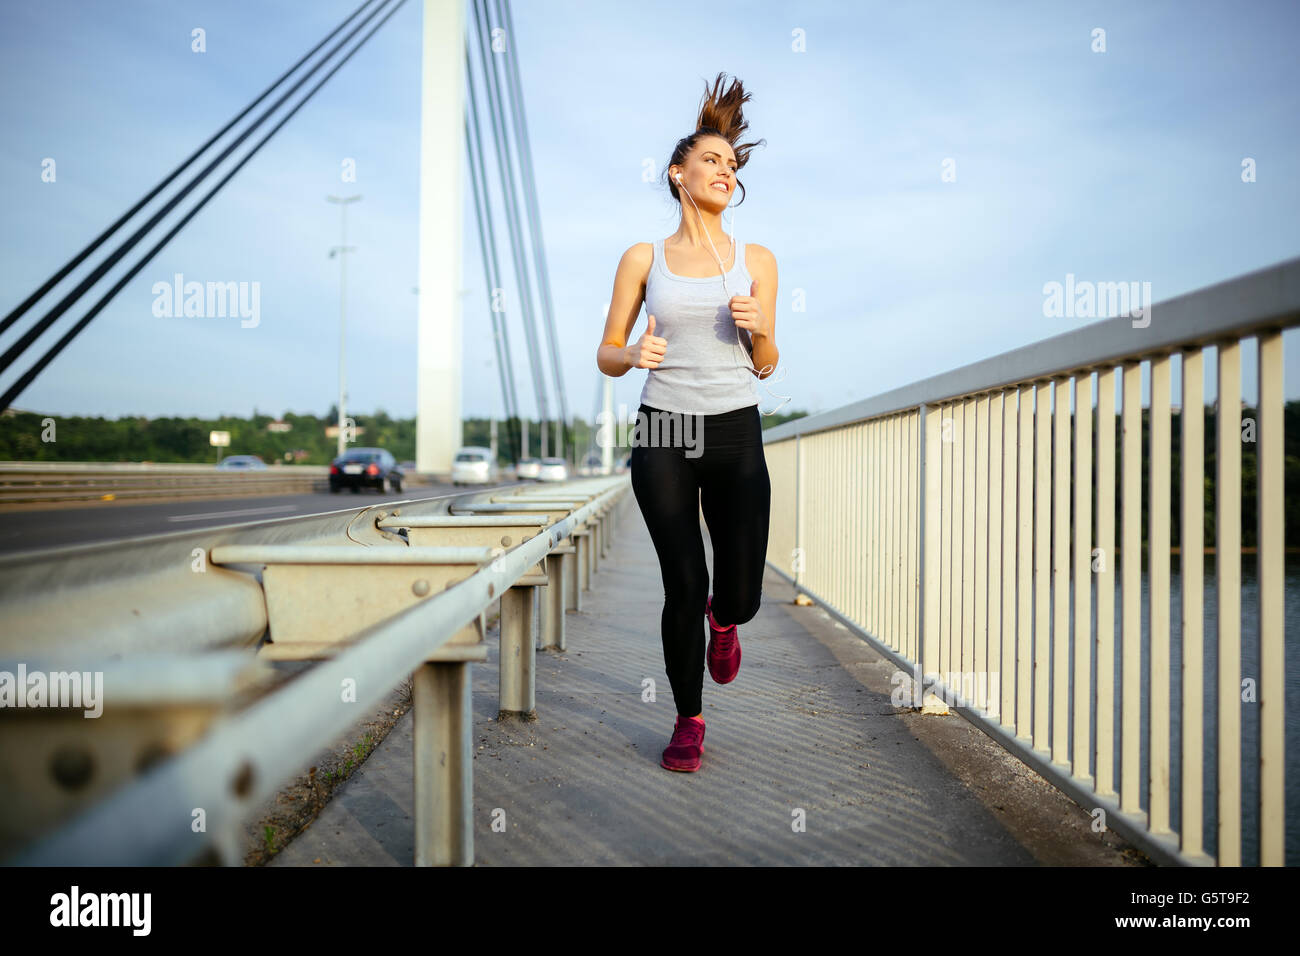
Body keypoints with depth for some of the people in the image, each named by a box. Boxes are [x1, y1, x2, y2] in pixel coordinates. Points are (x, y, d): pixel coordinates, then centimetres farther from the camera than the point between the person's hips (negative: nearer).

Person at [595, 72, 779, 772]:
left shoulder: (756, 260, 8)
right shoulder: (643, 259, 5)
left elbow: (766, 366, 9)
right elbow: (607, 355, 7)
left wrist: (759, 329, -12)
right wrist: (633, 355, -16)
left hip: (736, 434, 1)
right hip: (663, 433, -1)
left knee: (740, 597, 0)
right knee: (683, 588, -3)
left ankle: (724, 621, 41)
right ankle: (689, 721, 19)